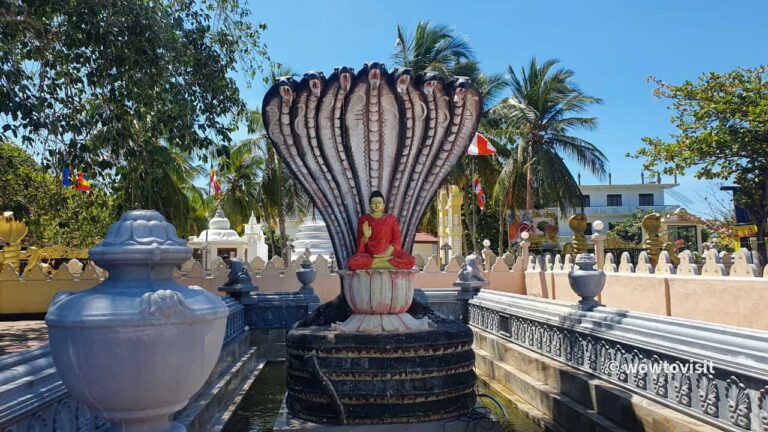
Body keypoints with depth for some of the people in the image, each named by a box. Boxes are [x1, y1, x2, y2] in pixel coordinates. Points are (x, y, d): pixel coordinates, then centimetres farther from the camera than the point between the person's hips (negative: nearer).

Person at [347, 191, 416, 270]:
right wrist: (366, 236, -18)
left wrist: (386, 253, -15)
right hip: (370, 255, -1)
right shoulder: (363, 219, 7)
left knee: (410, 261, -29)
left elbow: (397, 240, 1)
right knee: (352, 262, -34)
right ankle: (385, 260, -19)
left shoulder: (391, 218, 9)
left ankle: (374, 265, -19)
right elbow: (361, 242, 5)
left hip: (389, 253, 1)